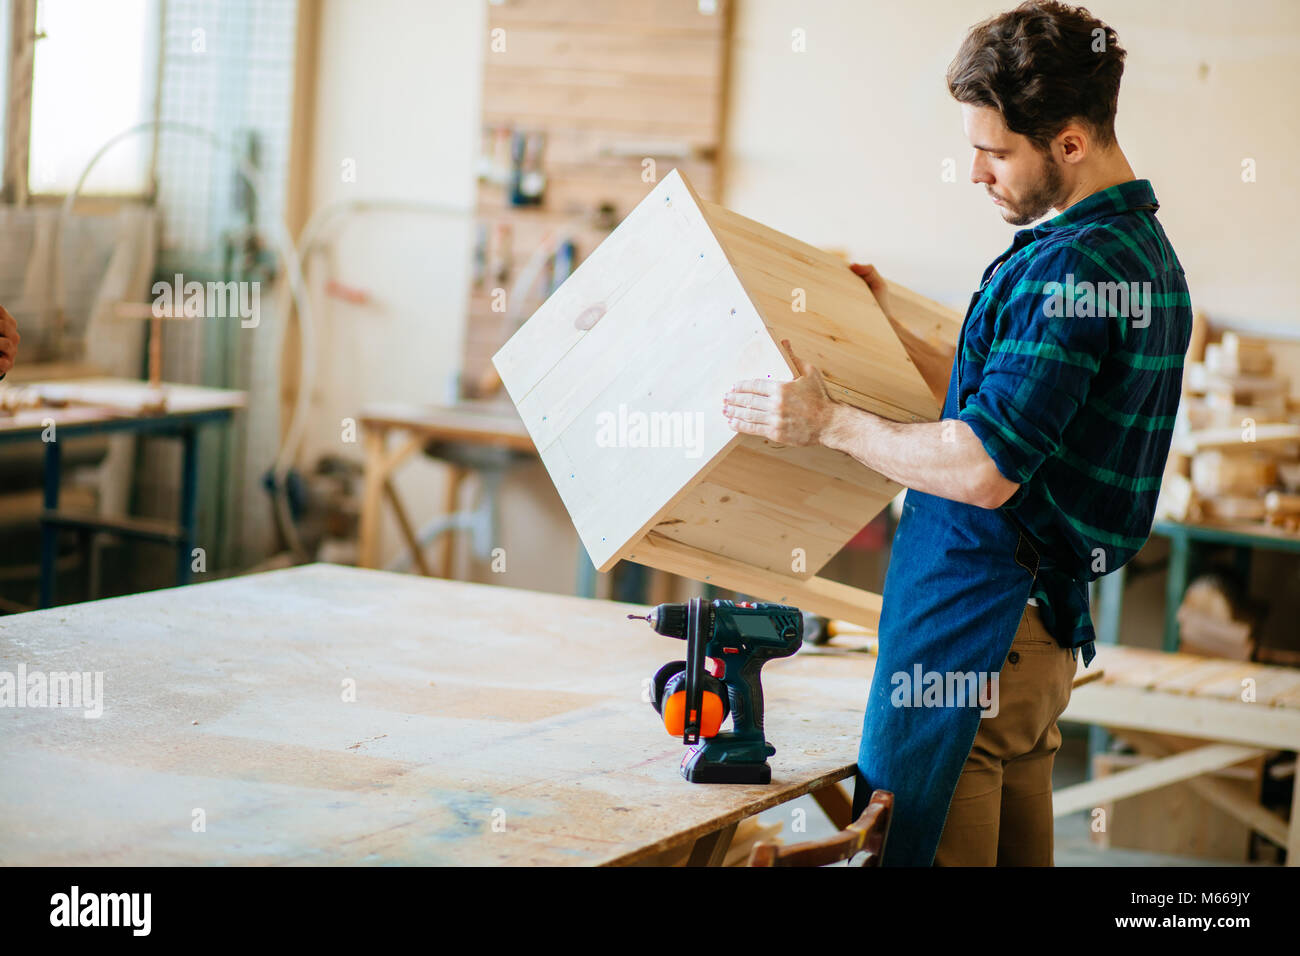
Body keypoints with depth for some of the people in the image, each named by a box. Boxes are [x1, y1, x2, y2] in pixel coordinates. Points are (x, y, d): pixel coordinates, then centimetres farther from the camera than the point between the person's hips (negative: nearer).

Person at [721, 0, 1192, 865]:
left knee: (910, 849, -4)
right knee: (1017, 853, 15)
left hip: (976, 623, -11)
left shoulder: (1070, 265, -20)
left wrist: (830, 423, -13)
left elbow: (985, 469, -25)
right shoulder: (1145, 250, 13)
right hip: (1049, 628, 11)